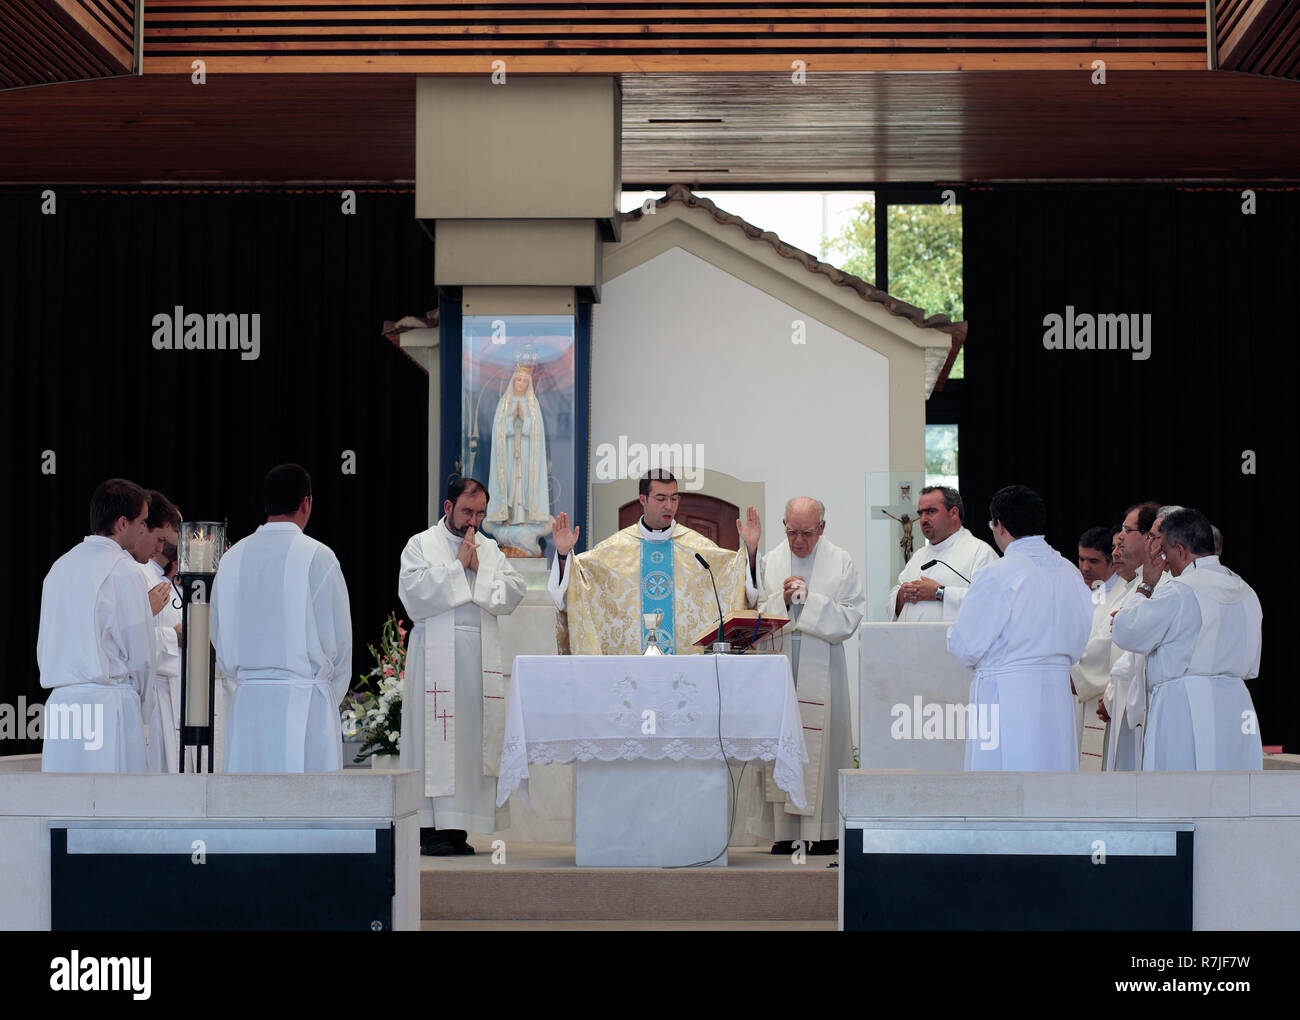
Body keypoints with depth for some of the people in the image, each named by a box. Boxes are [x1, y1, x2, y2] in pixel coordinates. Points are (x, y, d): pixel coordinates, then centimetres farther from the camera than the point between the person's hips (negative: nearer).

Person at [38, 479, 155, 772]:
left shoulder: (60, 566, 15)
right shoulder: (123, 569, -7)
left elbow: (43, 648, 17)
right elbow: (141, 654, -6)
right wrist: (138, 698, 11)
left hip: (59, 701, 7)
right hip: (109, 701, -7)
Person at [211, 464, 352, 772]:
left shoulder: (232, 558, 8)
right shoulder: (316, 557, -6)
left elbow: (218, 637, 14)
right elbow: (338, 640, -3)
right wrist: (330, 698, 10)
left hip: (246, 699, 5)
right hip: (303, 699, -5)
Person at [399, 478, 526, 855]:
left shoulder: (490, 549, 16)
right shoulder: (421, 545, 5)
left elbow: (513, 594, 6)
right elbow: (414, 594, -10)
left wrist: (479, 570, -5)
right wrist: (458, 566, -8)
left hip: (480, 658, 4)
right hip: (436, 657, -4)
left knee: (475, 736, 0)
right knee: (435, 736, -8)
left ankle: (457, 826, 4)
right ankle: (430, 828, -6)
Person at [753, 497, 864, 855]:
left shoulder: (841, 562, 3)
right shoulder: (770, 561, 12)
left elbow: (849, 619, -3)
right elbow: (759, 616, 9)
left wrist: (808, 599, -12)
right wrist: (783, 600, -9)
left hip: (821, 669, -3)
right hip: (779, 667, 3)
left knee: (820, 748, -5)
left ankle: (826, 832, 0)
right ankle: (785, 832, 3)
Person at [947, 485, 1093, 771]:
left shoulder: (998, 575, -13)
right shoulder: (1070, 573, 7)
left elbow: (965, 645, -9)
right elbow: (1078, 642, 15)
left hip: (1005, 696, -7)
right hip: (1058, 691, 7)